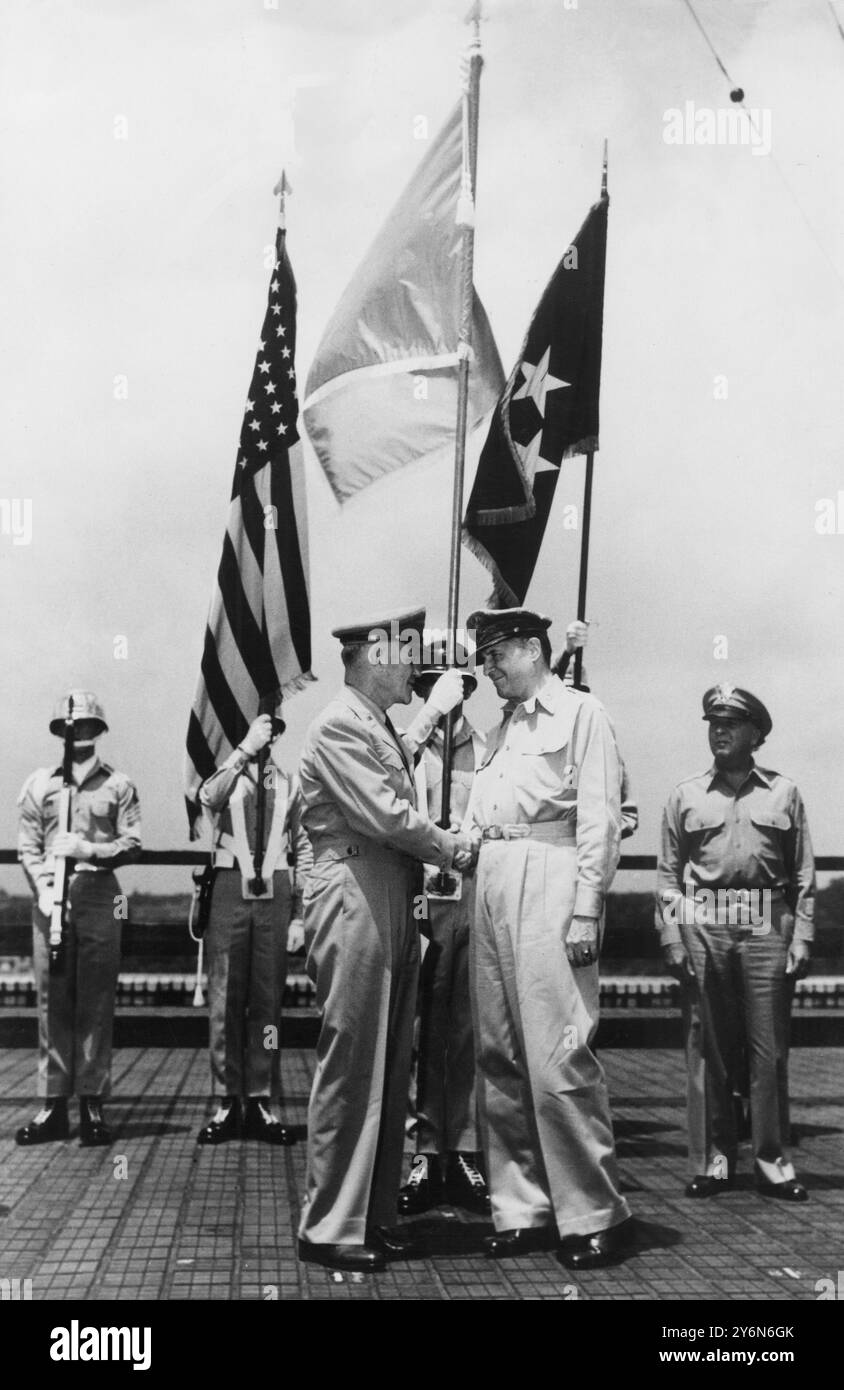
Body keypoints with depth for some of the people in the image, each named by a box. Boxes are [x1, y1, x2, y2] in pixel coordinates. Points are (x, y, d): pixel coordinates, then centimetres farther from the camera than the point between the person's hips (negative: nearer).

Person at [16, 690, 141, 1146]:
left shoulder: (117, 785, 9)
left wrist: (88, 849, -12)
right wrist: (44, 889, -7)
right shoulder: (38, 784, 13)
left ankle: (92, 1104, 0)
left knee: (96, 1002, -3)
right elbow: (28, 848, 8)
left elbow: (132, 845, 3)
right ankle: (53, 1105, 4)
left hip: (99, 896, -1)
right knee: (52, 1002, 0)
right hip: (50, 896, 1)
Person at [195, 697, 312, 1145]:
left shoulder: (290, 784, 14)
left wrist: (300, 913, 7)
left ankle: (261, 1103, 7)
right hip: (230, 890, -1)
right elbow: (208, 797, -17)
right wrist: (245, 749, -18)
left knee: (268, 1000, 2)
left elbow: (304, 851, 13)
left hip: (275, 894, 1)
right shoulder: (226, 774, 8)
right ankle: (228, 1103, 5)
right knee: (225, 999, -1)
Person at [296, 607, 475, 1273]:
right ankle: (329, 1229, 4)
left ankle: (374, 1214, 21)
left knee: (389, 1069, 12)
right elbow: (386, 818, -16)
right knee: (351, 1069, -5)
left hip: (394, 910, 10)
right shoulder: (339, 726, -11)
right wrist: (453, 849, -5)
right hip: (354, 907, -10)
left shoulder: (385, 727, 19)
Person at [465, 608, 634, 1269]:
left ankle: (596, 1214, 1)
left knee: (558, 1054, -10)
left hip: (549, 877, -7)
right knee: (499, 1055, 6)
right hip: (491, 883, 8)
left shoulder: (582, 712, 1)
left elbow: (599, 818, -7)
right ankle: (523, 1209, 14)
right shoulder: (503, 728, 22)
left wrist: (586, 911, -14)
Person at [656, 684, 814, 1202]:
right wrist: (671, 936, 1)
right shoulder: (686, 796, 11)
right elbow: (668, 872, 10)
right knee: (708, 1048, 2)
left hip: (767, 927, 0)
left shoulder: (783, 793, 10)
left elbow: (803, 874, 9)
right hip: (703, 927, 1)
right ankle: (713, 1160, 10)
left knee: (770, 1049, 0)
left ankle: (774, 1162, 8)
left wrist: (802, 937, 1)